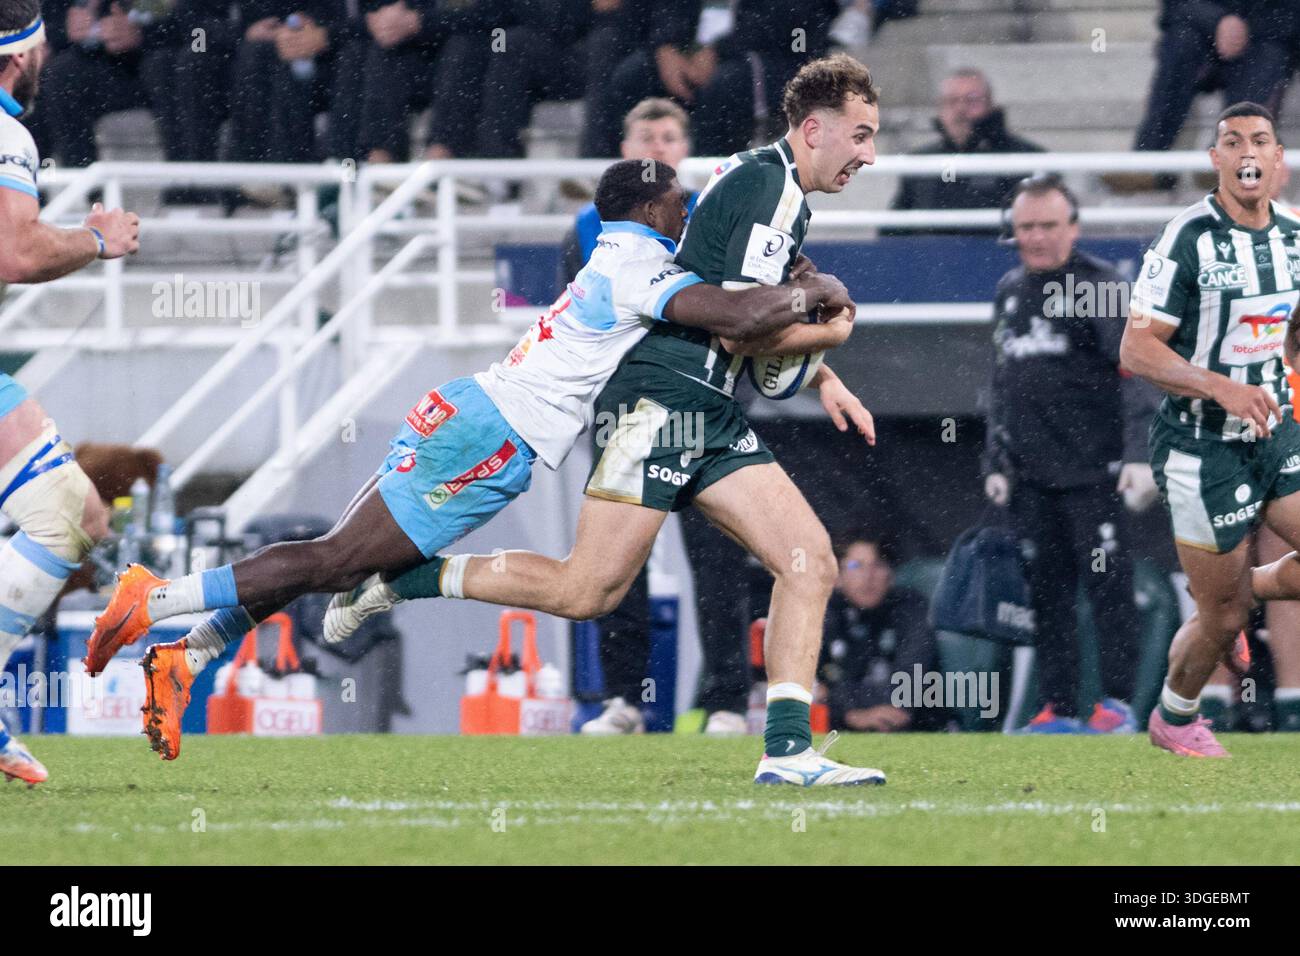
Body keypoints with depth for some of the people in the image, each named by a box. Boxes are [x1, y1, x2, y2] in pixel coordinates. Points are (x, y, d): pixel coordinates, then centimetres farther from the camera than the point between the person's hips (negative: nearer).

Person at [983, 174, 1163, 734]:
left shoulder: (1101, 287, -4)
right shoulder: (1009, 292, 16)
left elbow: (1137, 373, -9)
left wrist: (1140, 456, -19)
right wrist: (996, 463, 16)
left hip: (1094, 470, -6)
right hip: (1031, 477, 6)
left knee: (1107, 583, -6)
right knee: (1046, 591, 4)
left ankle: (1116, 703, -1)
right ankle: (1058, 708, 8)